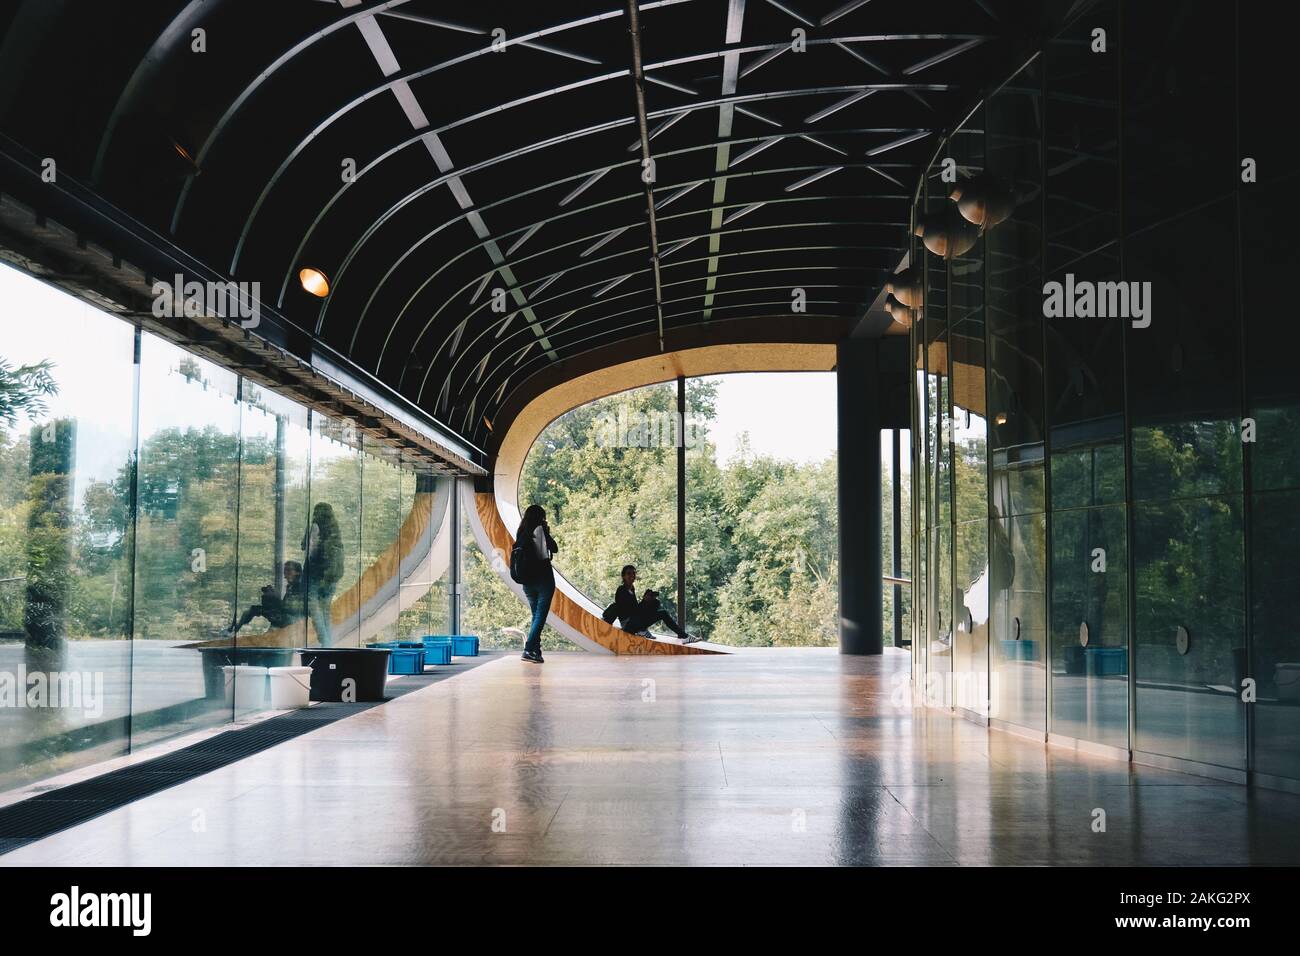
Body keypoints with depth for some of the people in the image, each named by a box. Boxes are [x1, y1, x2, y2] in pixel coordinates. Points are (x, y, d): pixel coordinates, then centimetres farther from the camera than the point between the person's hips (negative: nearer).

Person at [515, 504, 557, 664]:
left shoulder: (521, 535, 8)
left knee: (536, 615, 15)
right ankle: (529, 649, -17)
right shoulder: (540, 530, -9)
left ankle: (536, 651, 11)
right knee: (541, 615, -6)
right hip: (543, 579, -6)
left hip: (527, 582, 6)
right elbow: (554, 548, -6)